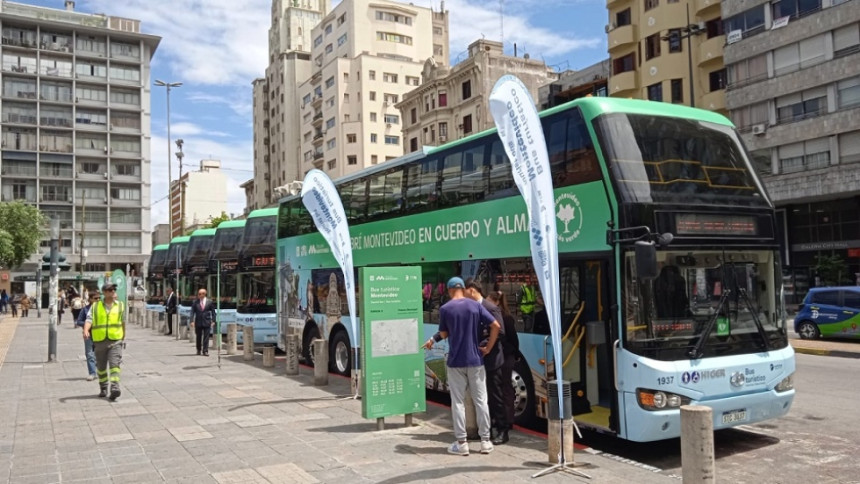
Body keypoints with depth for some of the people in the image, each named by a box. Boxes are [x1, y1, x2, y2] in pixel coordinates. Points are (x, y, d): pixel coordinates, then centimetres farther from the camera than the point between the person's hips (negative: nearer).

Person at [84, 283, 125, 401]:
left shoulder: (120, 306, 8)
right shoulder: (95, 306, 5)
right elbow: (89, 320, -8)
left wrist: (123, 337, 26)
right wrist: (86, 330, -28)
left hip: (115, 341, -1)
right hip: (100, 341, 1)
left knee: (114, 364, -16)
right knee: (101, 367, 12)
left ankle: (115, 388, -23)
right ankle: (103, 389, 29)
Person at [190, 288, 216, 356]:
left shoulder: (209, 302, -1)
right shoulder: (195, 302, 0)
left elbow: (213, 312, 3)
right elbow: (192, 312, -2)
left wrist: (213, 321, -3)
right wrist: (192, 321, -12)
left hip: (207, 322, -1)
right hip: (198, 322, 1)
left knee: (206, 337, -2)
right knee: (198, 337, 11)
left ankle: (205, 351, 2)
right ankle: (198, 350, 26)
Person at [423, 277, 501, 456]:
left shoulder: (445, 309, -6)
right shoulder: (475, 306, -1)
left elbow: (444, 334, 3)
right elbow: (496, 326, -6)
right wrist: (488, 348, 1)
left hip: (455, 361, -2)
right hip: (475, 360, 2)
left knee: (458, 402, 6)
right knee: (480, 400, 9)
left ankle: (461, 443, 8)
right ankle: (485, 441, 14)